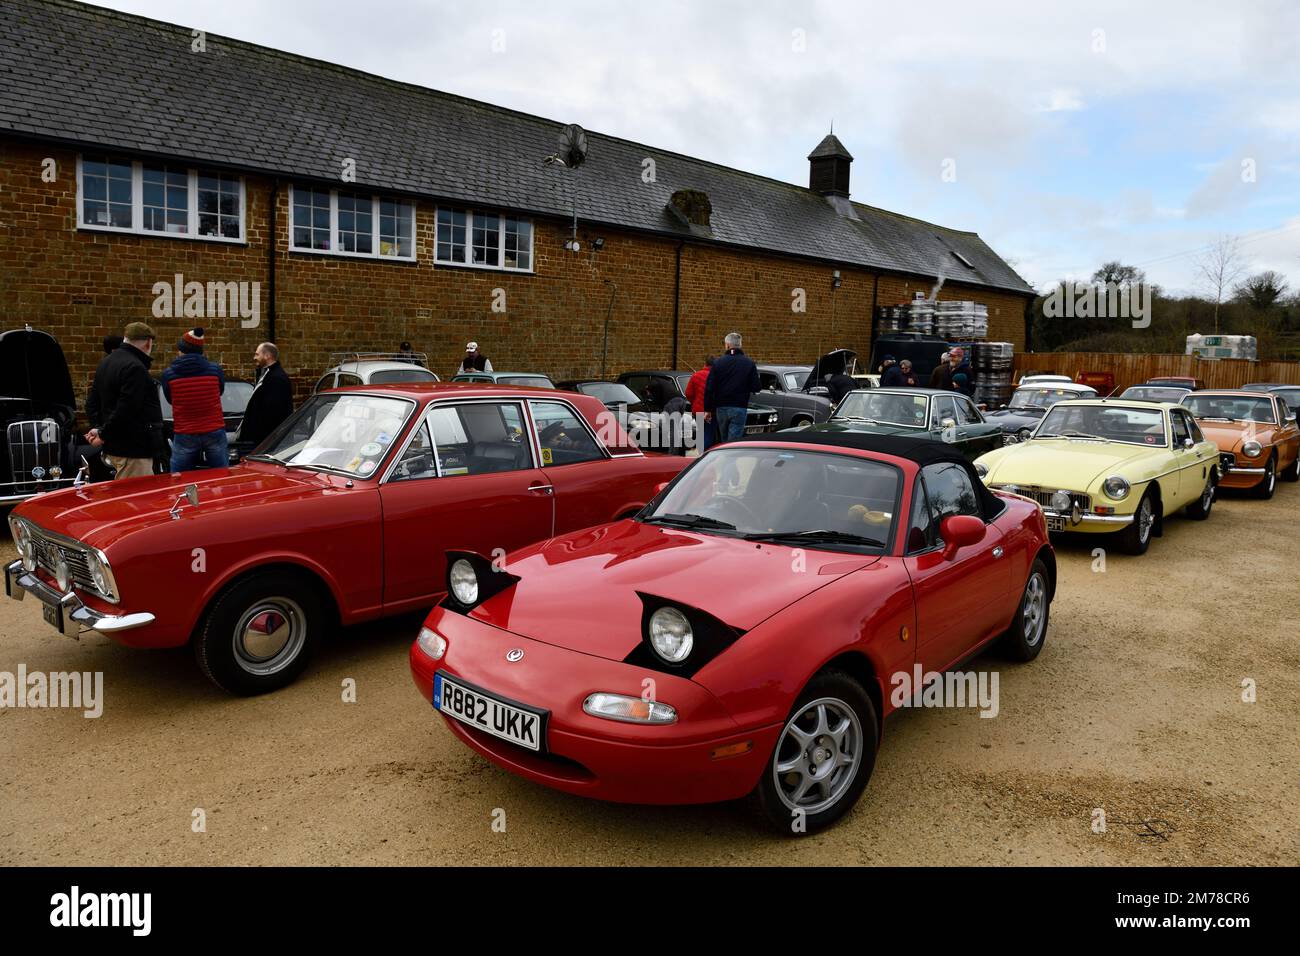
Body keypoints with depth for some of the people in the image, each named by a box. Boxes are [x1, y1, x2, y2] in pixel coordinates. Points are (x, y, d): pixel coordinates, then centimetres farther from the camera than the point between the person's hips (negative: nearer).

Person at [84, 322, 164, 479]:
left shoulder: (106, 362, 18)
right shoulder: (135, 368, -16)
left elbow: (97, 403, 24)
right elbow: (125, 410, -22)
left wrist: (101, 429, 14)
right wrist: (104, 434, -11)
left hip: (113, 447, 11)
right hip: (133, 449, -11)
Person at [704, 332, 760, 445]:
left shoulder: (718, 363, 0)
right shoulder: (749, 363, -2)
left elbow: (709, 388, -2)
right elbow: (756, 387, -5)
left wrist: (707, 410, 4)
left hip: (721, 408, 2)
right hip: (739, 408, -2)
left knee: (723, 441, 15)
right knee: (734, 442, -4)